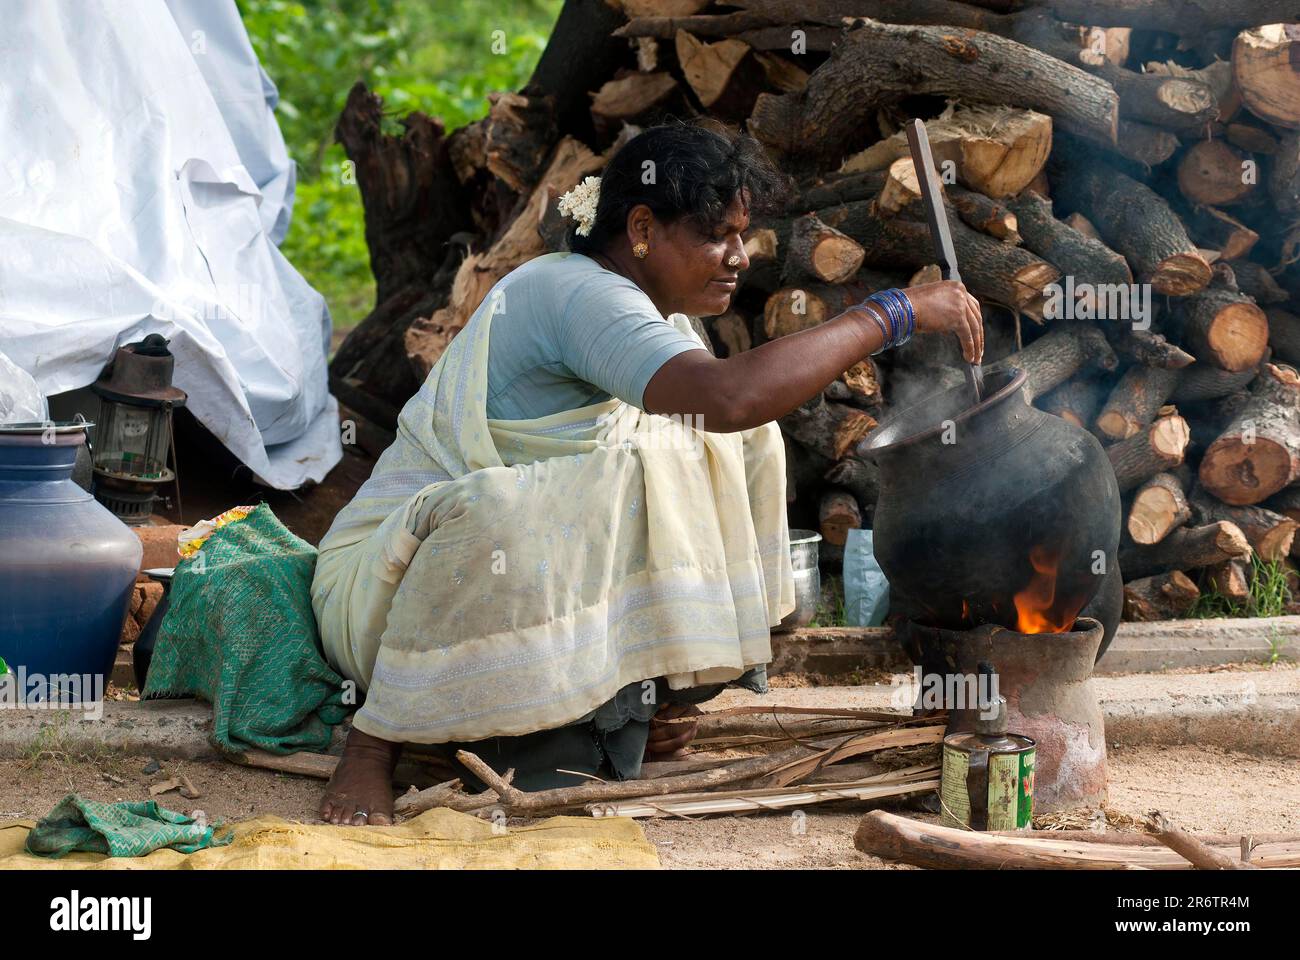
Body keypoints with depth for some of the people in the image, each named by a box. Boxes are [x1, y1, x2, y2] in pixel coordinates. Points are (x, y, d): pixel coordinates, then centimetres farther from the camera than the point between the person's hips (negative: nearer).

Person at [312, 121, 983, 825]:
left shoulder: (663, 321, 8)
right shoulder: (574, 292, -22)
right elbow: (728, 397, -39)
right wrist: (894, 313, -32)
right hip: (395, 581, -9)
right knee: (499, 515, -43)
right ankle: (374, 744, -23)